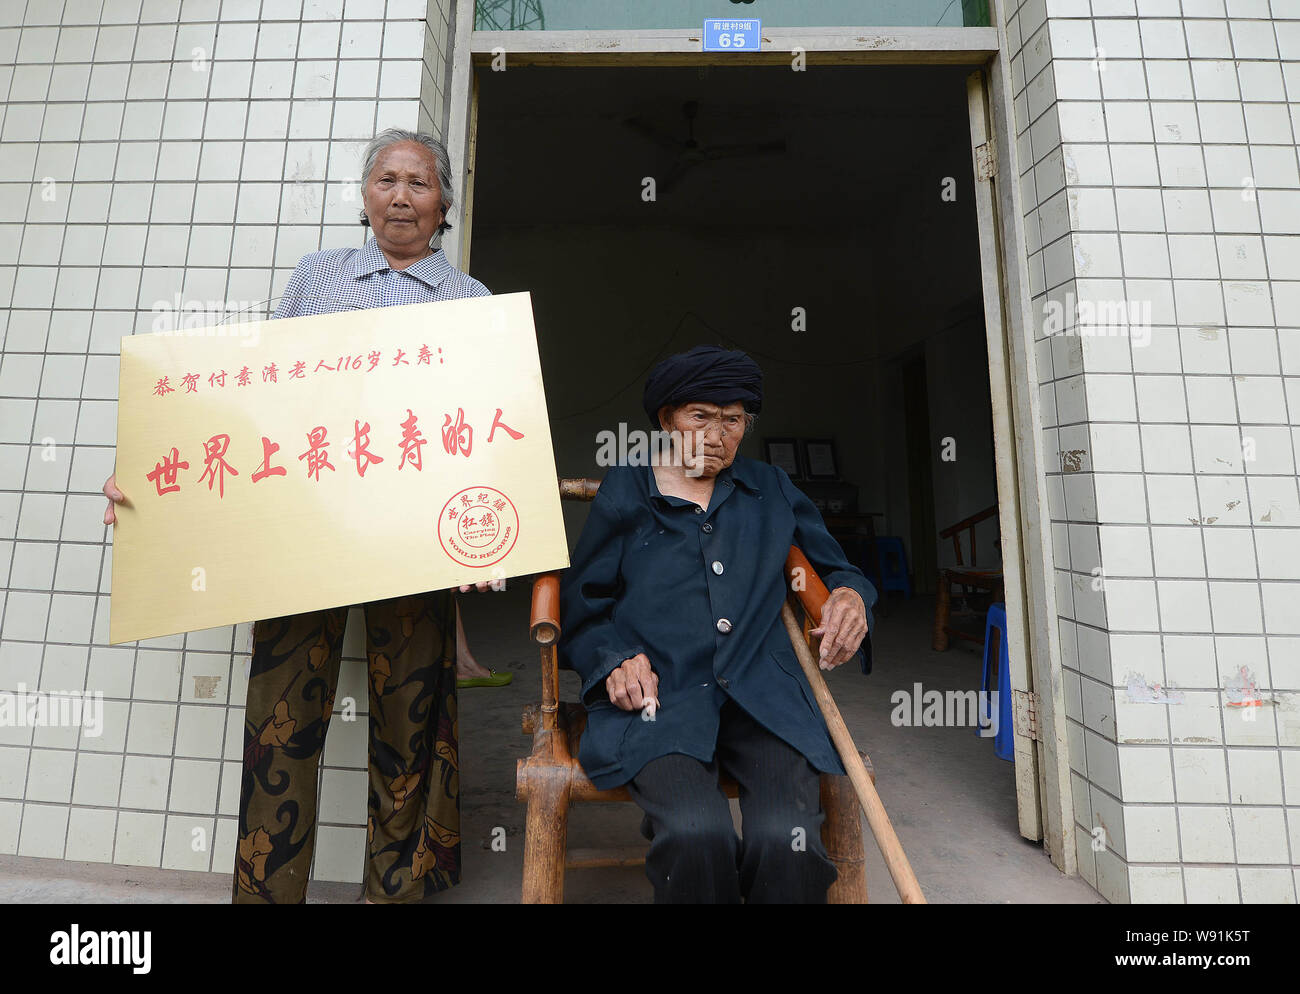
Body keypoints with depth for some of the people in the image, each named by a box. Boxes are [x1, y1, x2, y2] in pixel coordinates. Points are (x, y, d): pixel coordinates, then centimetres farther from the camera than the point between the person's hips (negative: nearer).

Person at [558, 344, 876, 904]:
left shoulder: (772, 491, 20)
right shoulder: (624, 495, 13)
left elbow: (835, 568, 29)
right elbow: (579, 610, 12)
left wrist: (851, 594, 5)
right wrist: (614, 660, -8)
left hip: (762, 696, 2)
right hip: (658, 699, -1)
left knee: (787, 836, -26)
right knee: (696, 833, -29)